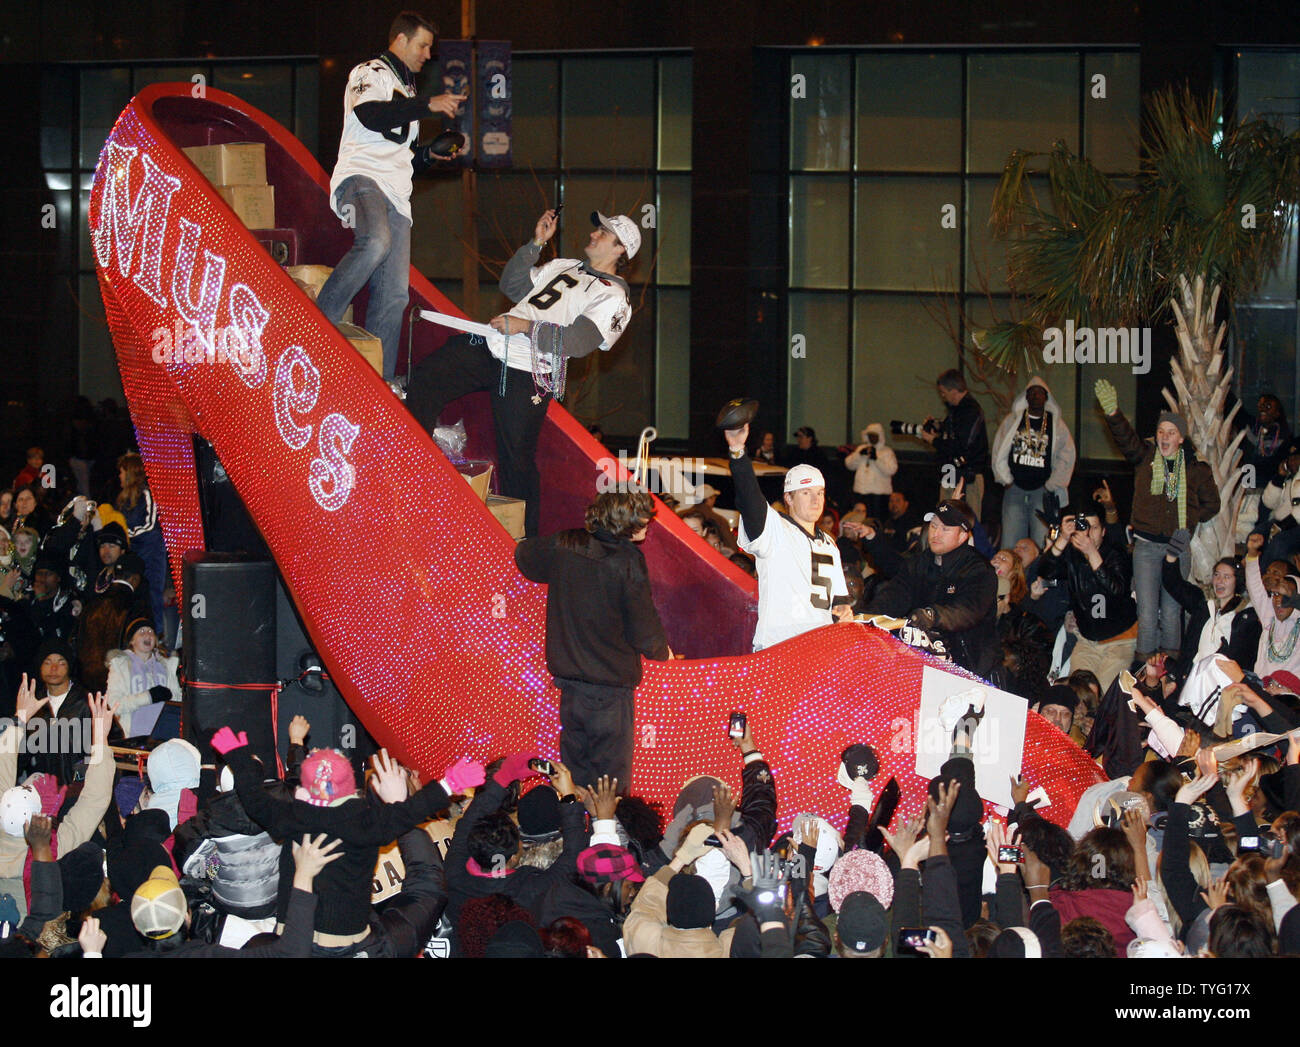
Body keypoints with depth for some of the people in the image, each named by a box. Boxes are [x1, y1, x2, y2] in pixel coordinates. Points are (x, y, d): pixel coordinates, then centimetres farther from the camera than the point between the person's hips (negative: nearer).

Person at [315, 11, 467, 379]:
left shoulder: (406, 92, 32)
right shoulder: (371, 73, 6)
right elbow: (371, 115, -16)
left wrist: (429, 154, 18)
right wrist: (428, 104, -14)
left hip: (395, 196, 8)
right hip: (361, 178, -8)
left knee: (393, 296, -3)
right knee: (375, 242, -39)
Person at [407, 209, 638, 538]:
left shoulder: (614, 297, -2)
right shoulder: (564, 266, 24)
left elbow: (577, 342, -15)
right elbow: (512, 285, 25)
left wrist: (525, 326, -16)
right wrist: (536, 244, 16)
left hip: (525, 374, -7)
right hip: (492, 348, 7)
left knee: (516, 458, -4)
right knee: (428, 374, -7)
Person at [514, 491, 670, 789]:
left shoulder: (563, 546, -2)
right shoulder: (627, 562, -19)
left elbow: (525, 554, 21)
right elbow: (645, 630, -11)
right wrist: (663, 651, 9)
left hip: (568, 676, 6)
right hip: (610, 684, -6)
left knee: (575, 767, 17)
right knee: (611, 773, 2)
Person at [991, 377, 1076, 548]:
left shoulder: (1057, 424, 6)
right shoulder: (1012, 420, 9)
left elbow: (1066, 458, 6)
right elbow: (999, 452, 11)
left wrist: (1052, 486, 0)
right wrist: (1006, 480, 3)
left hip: (1044, 491, -1)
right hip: (1015, 488, 1)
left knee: (1042, 543, -7)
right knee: (1010, 541, -2)